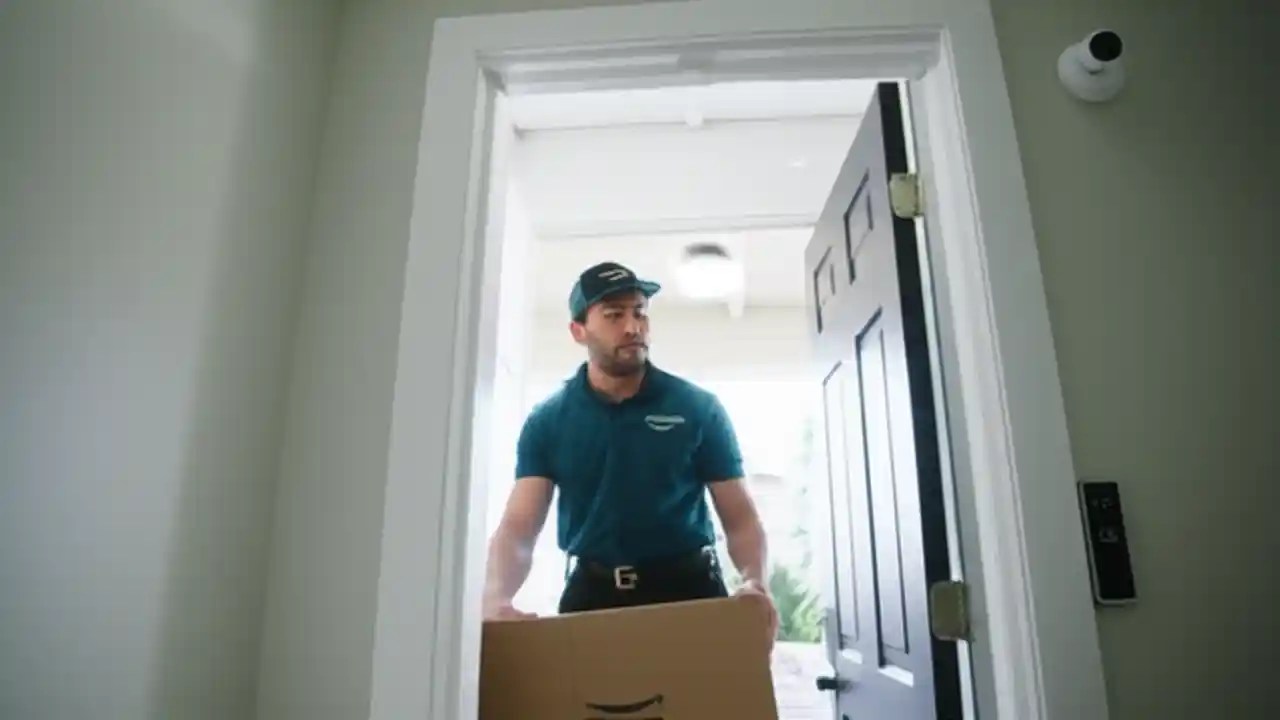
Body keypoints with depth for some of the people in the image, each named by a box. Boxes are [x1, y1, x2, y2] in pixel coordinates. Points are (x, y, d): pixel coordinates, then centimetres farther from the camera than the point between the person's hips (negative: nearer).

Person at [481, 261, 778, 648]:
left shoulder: (698, 408, -3)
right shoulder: (548, 421, 0)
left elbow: (740, 517, -2)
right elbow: (518, 527, -6)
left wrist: (754, 582, -22)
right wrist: (496, 597, -27)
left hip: (687, 586, -1)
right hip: (591, 591, 1)